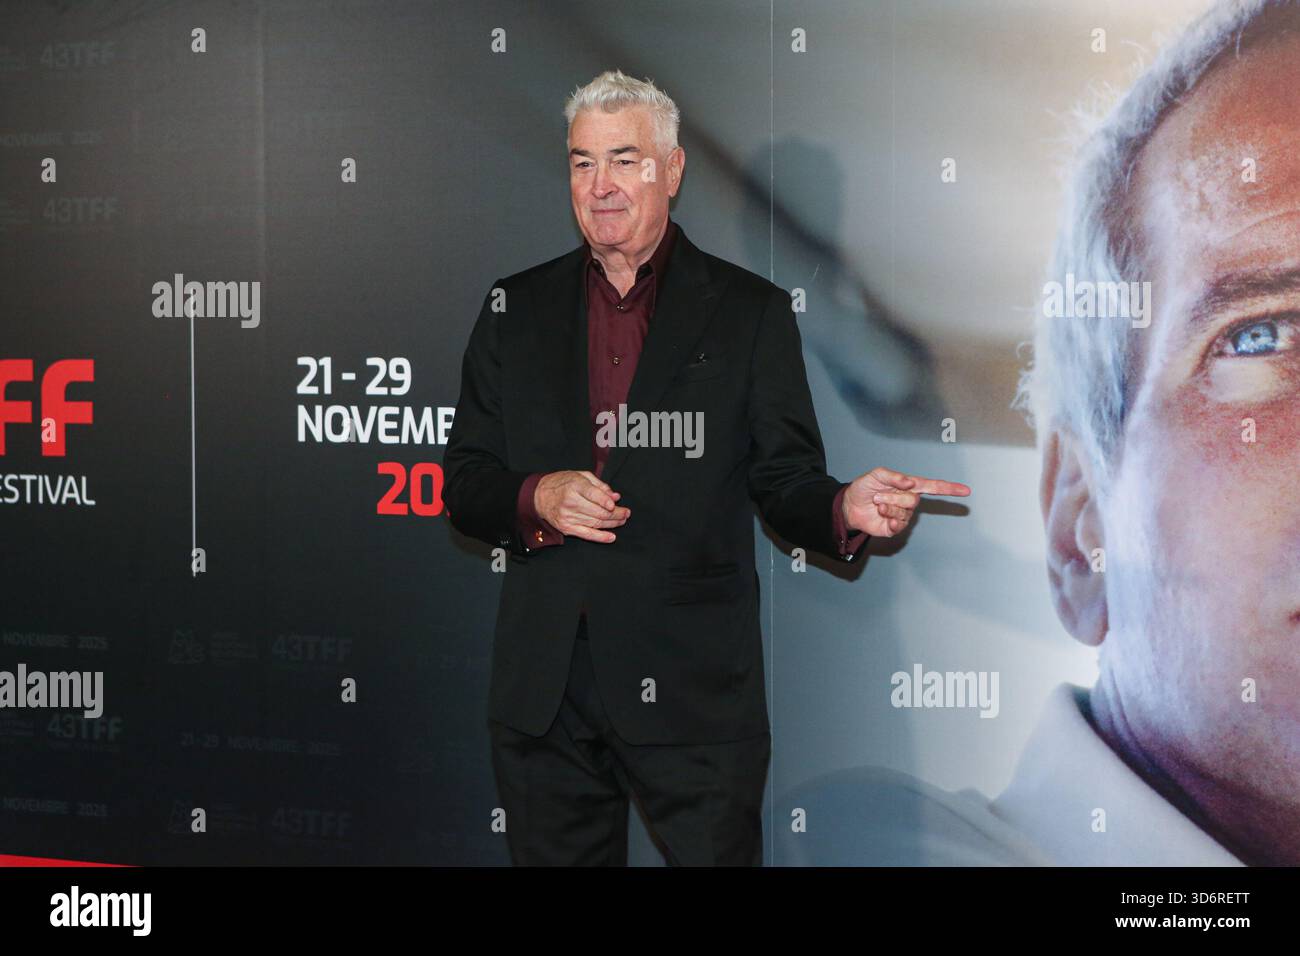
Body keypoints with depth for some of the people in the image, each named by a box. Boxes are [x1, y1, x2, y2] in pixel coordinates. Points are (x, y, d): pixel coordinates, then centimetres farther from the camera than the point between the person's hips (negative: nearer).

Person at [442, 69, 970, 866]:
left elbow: (785, 484, 1)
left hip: (694, 690, -2)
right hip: (543, 691, 3)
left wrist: (848, 510, -21)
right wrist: (537, 499, -13)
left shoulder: (751, 313, 3)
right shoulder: (517, 309, 9)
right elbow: (463, 485, 9)